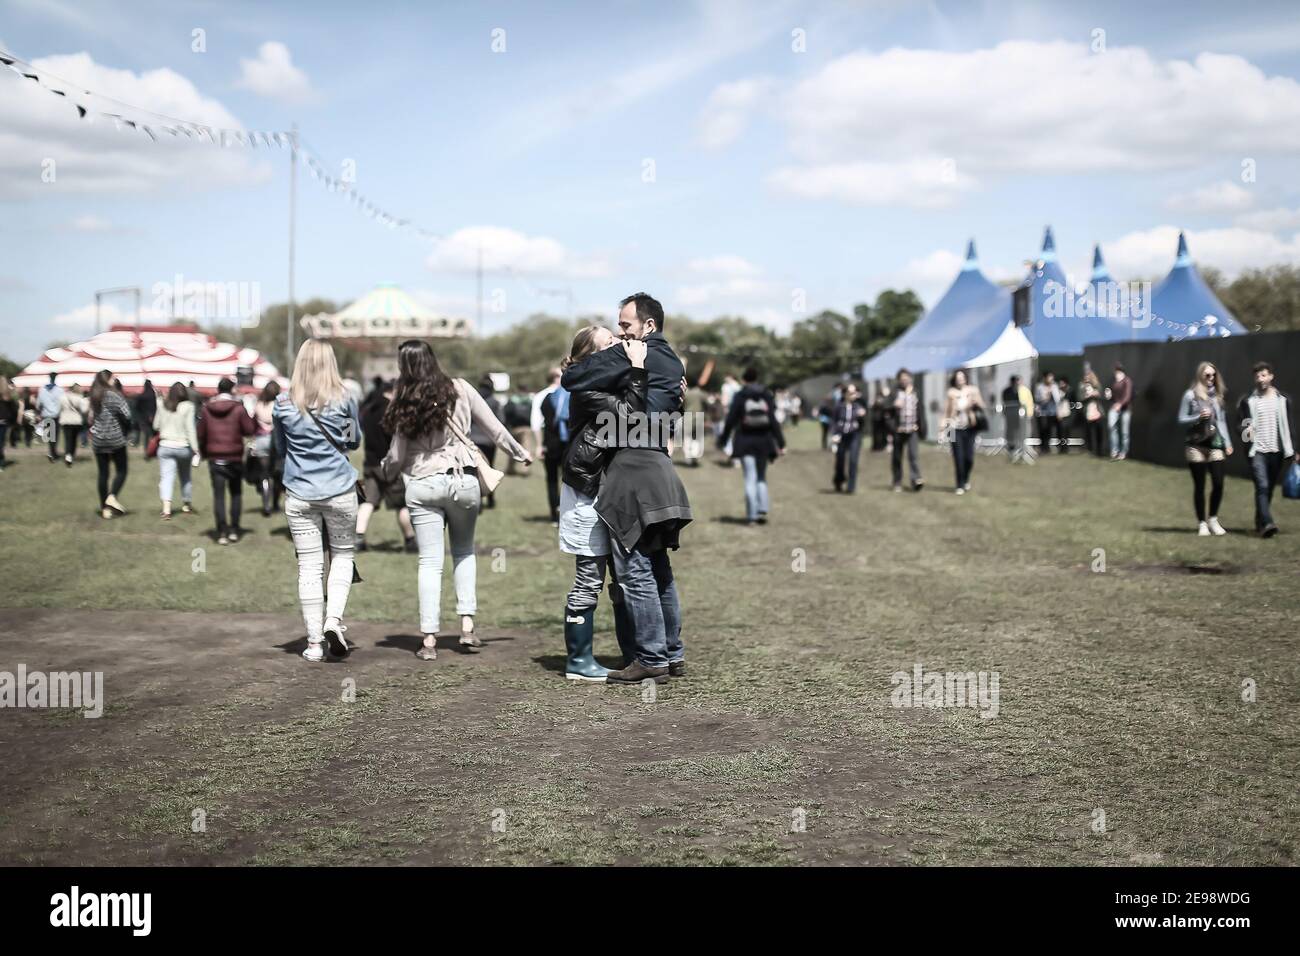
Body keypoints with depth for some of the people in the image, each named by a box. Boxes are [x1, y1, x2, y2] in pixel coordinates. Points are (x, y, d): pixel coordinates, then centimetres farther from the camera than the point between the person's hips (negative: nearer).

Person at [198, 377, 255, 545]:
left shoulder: (207, 409, 0)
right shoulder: (238, 408, -8)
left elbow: (201, 433, 4)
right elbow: (249, 429, -7)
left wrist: (203, 452, 17)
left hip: (215, 459, 1)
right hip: (235, 459, -1)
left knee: (218, 495, 2)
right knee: (236, 493, 13)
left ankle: (222, 532, -3)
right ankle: (234, 530, 9)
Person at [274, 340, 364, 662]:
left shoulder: (283, 402, -2)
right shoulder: (343, 399, -5)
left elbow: (279, 447, 11)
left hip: (299, 494, 1)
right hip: (340, 491, -1)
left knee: (309, 566, 4)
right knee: (343, 555, 15)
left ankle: (315, 641, 4)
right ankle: (334, 618, -5)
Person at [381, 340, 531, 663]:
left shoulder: (405, 404, -5)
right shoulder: (460, 389, -1)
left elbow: (397, 457, -1)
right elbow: (494, 427, 4)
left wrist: (386, 472, 21)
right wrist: (520, 452, 19)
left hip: (422, 485, -2)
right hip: (464, 480, 2)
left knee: (429, 562, 3)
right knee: (464, 552, 20)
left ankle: (429, 640, 0)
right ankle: (467, 626, 11)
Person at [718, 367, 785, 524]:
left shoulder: (739, 396, -6)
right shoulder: (767, 396, 0)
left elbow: (731, 420, -5)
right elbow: (773, 421, -4)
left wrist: (723, 440, 7)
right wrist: (780, 443, -2)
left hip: (745, 442, -2)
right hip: (763, 441, 2)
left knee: (750, 478, -1)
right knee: (761, 477, 14)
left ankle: (751, 514, -4)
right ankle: (762, 510, 1)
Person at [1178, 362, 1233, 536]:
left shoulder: (1219, 395, 9)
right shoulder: (1191, 395, -2)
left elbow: (1222, 420, 15)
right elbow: (1181, 420, 0)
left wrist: (1227, 442, 9)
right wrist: (1198, 417, -16)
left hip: (1215, 444, 3)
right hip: (1196, 445, -3)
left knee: (1218, 483, -5)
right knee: (1199, 485, 2)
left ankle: (1213, 520, 13)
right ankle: (1201, 523, 12)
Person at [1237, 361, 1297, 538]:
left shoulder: (1283, 399, 9)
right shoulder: (1247, 401, 4)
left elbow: (1290, 426, 10)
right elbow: (1241, 424, 6)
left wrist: (1294, 450, 7)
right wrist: (1245, 431, -18)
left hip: (1277, 451, 2)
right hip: (1257, 450, -2)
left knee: (1269, 489, 8)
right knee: (1262, 487, -16)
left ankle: (1260, 522, 22)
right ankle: (1266, 523, -25)